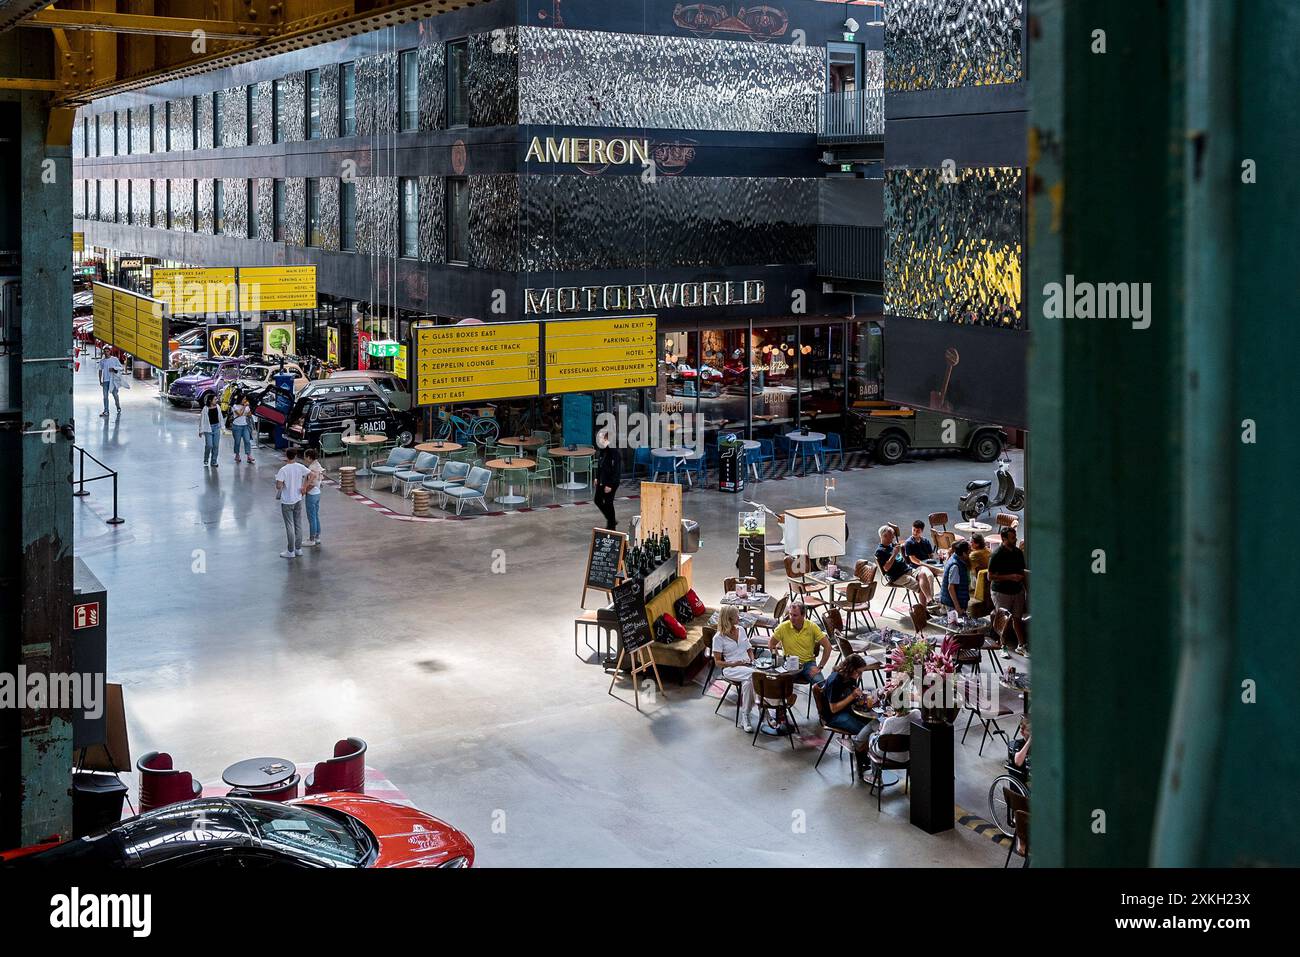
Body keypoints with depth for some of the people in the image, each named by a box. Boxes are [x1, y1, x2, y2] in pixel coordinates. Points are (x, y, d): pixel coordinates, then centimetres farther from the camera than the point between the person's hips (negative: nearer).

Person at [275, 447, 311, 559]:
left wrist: (280, 487, 0)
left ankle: (291, 551, 9)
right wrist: (304, 487, -2)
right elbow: (311, 475, -13)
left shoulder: (283, 470, -17)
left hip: (287, 502, -4)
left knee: (289, 527, 3)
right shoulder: (300, 467, -5)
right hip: (298, 500, 4)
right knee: (298, 525, 13)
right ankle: (298, 549, 19)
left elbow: (278, 486, -23)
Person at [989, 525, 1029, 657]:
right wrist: (1010, 577, -22)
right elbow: (990, 577, -17)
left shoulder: (1018, 553, 3)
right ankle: (1003, 647, 16)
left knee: (1017, 618, 12)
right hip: (1001, 592, -5)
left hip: (1017, 591, 5)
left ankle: (1021, 646, 21)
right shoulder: (997, 555, -16)